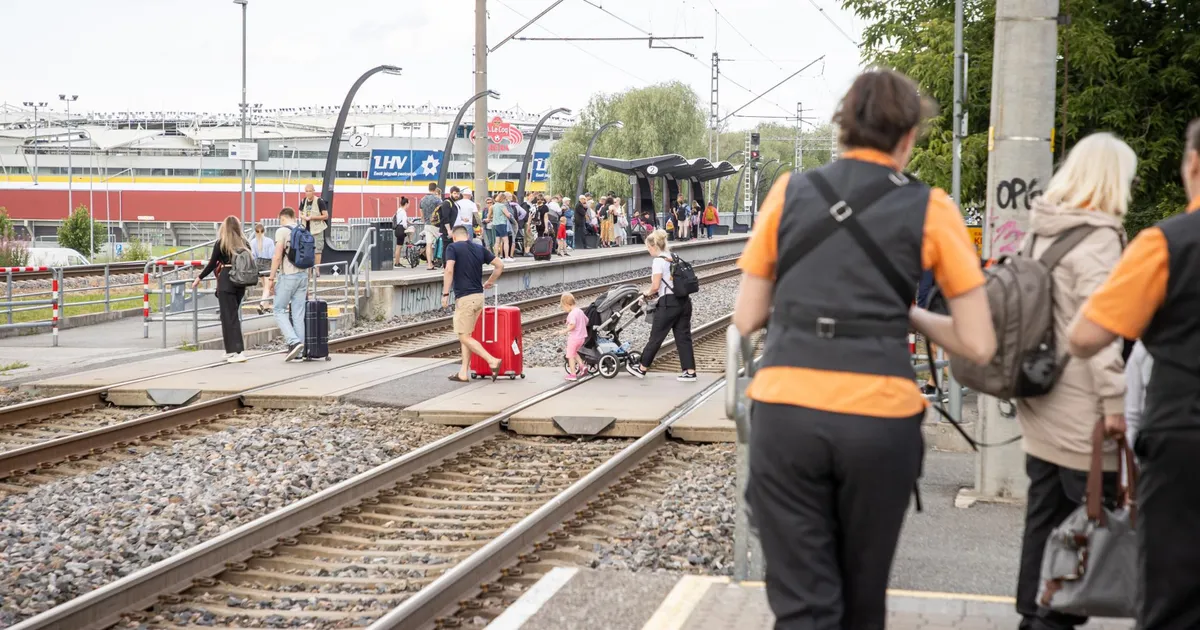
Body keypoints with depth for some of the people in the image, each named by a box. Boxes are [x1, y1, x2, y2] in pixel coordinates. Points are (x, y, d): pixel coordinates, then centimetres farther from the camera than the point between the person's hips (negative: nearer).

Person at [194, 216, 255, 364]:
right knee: (234, 315, 16)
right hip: (240, 283, 5)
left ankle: (239, 351, -12)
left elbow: (212, 264, -3)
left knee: (229, 317, -3)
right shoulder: (244, 244, 6)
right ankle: (230, 350, 21)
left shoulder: (220, 244, -6)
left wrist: (199, 278, 9)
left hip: (226, 282, -5)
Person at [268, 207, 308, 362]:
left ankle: (294, 342, -14)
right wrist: (307, 283, 21)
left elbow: (277, 257, -14)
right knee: (298, 313, 7)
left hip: (287, 275, -6)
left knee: (279, 310, 2)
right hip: (303, 274, 6)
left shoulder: (282, 230, -7)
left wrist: (271, 278, -7)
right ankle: (300, 349, 6)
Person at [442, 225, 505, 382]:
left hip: (464, 298, -7)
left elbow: (449, 270, -19)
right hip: (479, 296, 7)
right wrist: (489, 283, 22)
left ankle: (492, 361, -11)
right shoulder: (479, 248, 10)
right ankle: (463, 373, 12)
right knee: (466, 335, 13)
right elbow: (500, 265, 9)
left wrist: (445, 294, -16)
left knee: (464, 337, -1)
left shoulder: (453, 247, -5)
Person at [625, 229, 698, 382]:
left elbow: (656, 286, -17)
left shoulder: (658, 261, -11)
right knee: (684, 337, 8)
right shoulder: (674, 258, 13)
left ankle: (642, 369, 19)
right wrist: (654, 293, 12)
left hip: (668, 303, -7)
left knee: (656, 337, 6)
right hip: (684, 301, 7)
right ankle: (690, 372, 5)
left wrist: (648, 294, 5)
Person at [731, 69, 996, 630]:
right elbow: (978, 345, 2)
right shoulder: (929, 210, 4)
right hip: (878, 418, 0)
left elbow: (747, 319, 11)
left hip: (786, 411, 1)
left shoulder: (789, 193, 8)